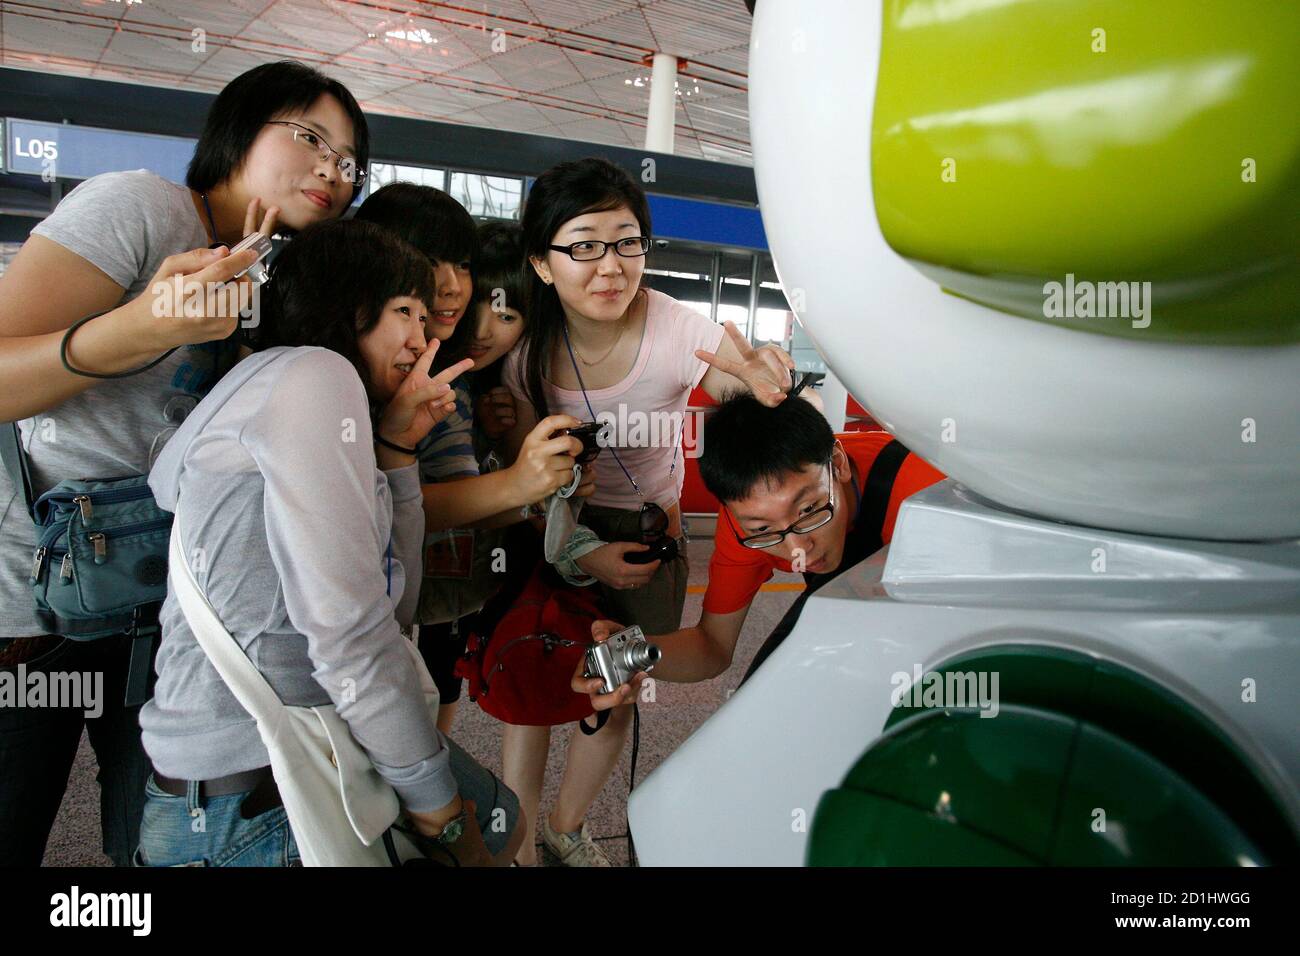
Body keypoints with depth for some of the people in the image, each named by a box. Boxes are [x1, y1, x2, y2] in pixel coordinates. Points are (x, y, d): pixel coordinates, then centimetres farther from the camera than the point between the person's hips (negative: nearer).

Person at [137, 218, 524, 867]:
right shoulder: (314, 372, -14)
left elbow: (395, 609, 10)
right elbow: (348, 635, -22)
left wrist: (395, 450, 4)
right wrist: (437, 806, -13)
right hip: (246, 805, -9)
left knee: (495, 814, 22)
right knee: (496, 818, 8)